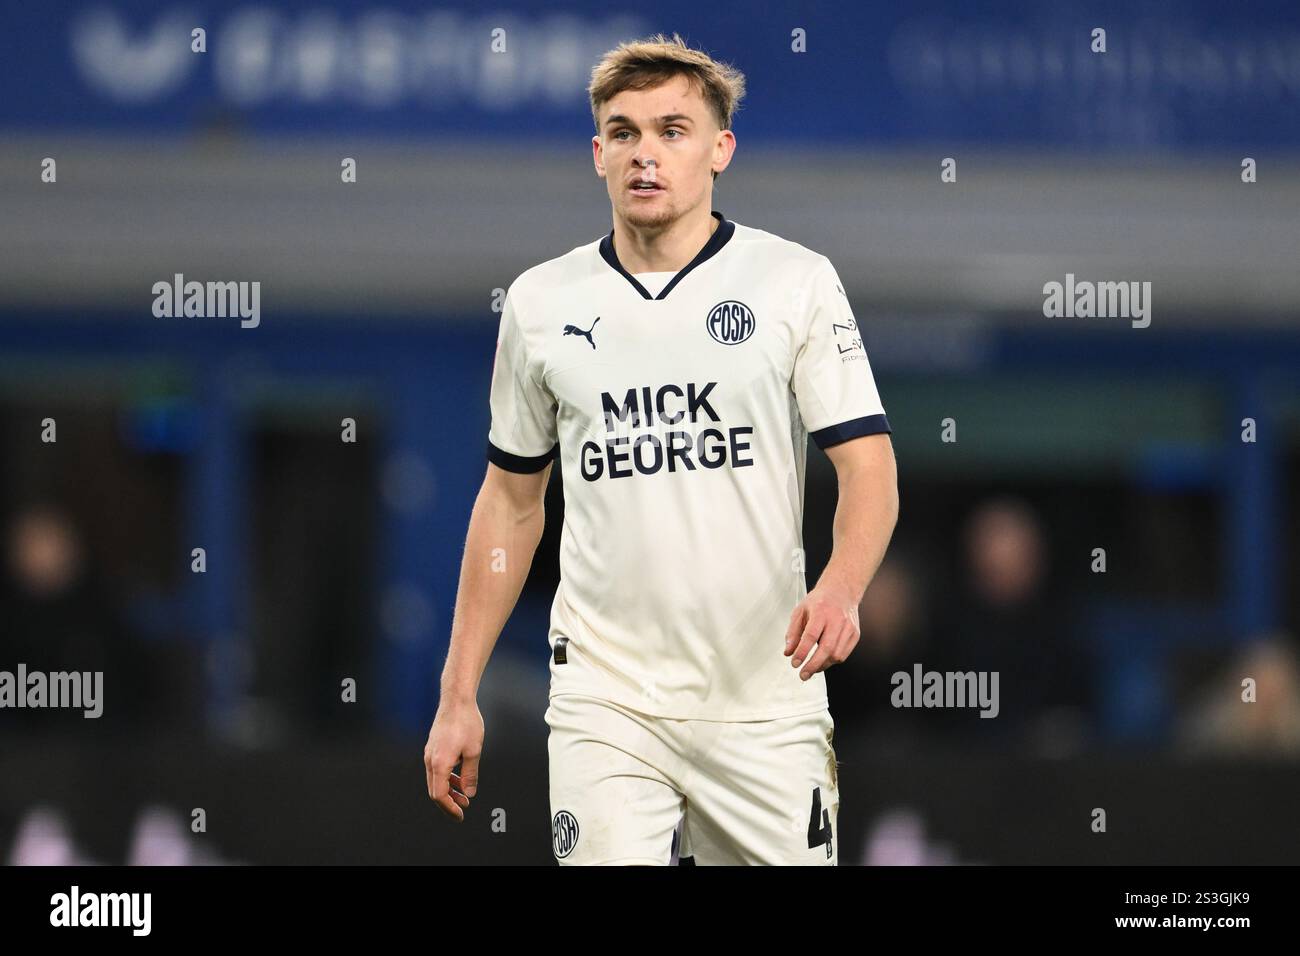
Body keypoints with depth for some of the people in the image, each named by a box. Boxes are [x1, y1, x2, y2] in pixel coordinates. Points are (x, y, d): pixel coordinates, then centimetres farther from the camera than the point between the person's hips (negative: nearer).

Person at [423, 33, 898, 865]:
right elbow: (511, 502, 16)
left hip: (765, 698, -1)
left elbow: (868, 463, -5)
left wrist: (841, 587, -26)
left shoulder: (797, 281, 0)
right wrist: (459, 696, 12)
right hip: (605, 698, 1)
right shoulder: (541, 302, 8)